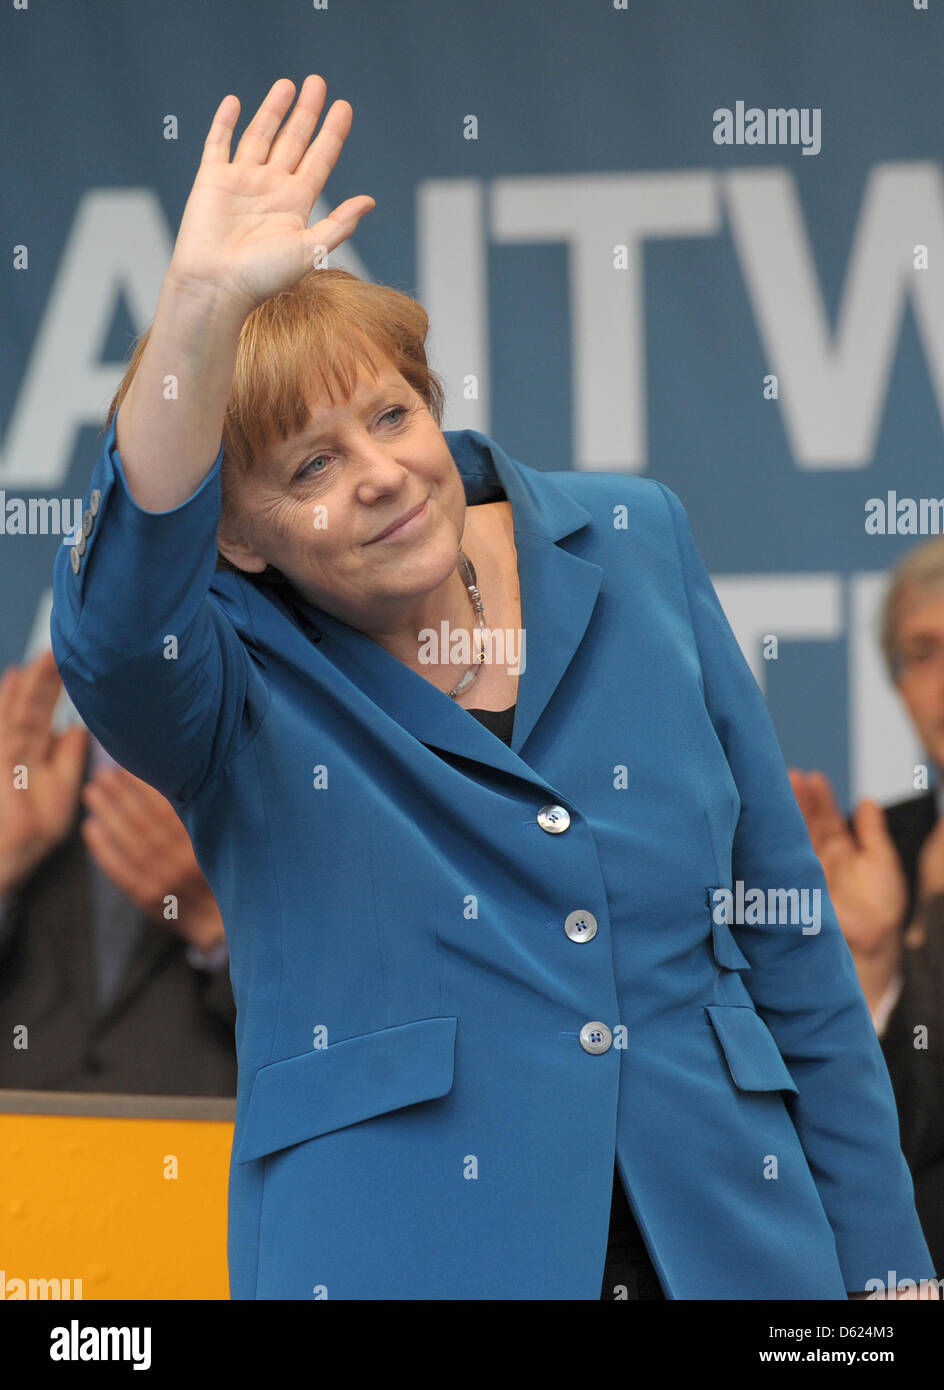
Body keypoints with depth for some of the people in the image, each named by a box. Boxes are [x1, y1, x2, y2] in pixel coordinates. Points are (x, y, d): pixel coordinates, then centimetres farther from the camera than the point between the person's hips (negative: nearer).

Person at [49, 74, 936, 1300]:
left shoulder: (632, 545, 7)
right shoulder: (236, 680, -2)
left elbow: (787, 917, 10)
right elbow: (119, 626, -29)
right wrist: (201, 308, -40)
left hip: (732, 1236, 3)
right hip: (405, 1255, -3)